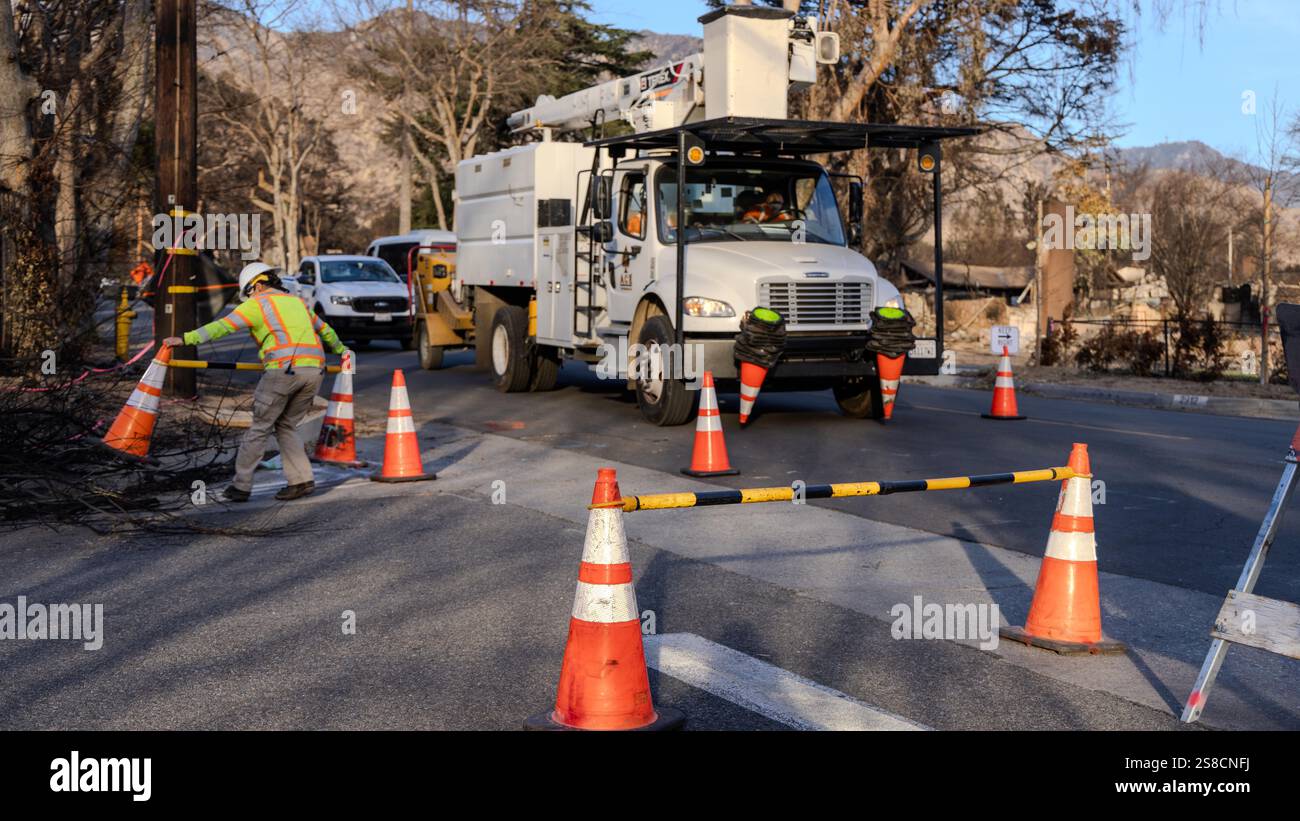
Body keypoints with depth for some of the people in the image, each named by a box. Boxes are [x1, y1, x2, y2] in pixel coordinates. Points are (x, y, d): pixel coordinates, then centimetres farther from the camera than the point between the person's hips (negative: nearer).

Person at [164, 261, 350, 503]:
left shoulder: (258, 303, 7)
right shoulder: (296, 302, 27)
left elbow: (221, 326, -1)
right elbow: (324, 329, 39)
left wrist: (185, 339, -2)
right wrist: (341, 350, 56)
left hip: (283, 370, -6)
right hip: (314, 370, 6)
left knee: (260, 427, 2)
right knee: (286, 426, 17)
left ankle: (241, 486, 5)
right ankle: (302, 480, 8)